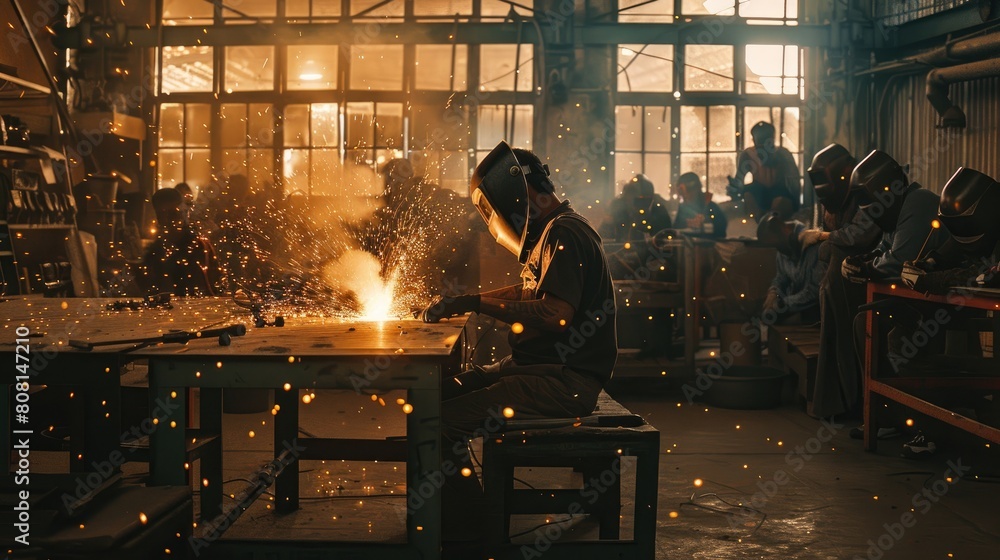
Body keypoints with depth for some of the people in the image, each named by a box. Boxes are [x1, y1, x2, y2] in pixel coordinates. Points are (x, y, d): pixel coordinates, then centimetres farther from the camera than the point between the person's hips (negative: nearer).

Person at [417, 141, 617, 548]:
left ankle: (466, 525, -5)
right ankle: (456, 508, 13)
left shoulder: (565, 234, -16)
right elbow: (528, 291, 29)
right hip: (539, 365, 11)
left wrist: (477, 304, -23)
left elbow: (556, 313, -28)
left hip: (565, 380, -11)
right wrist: (460, 301, 17)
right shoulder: (553, 231, 17)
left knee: (444, 421, -22)